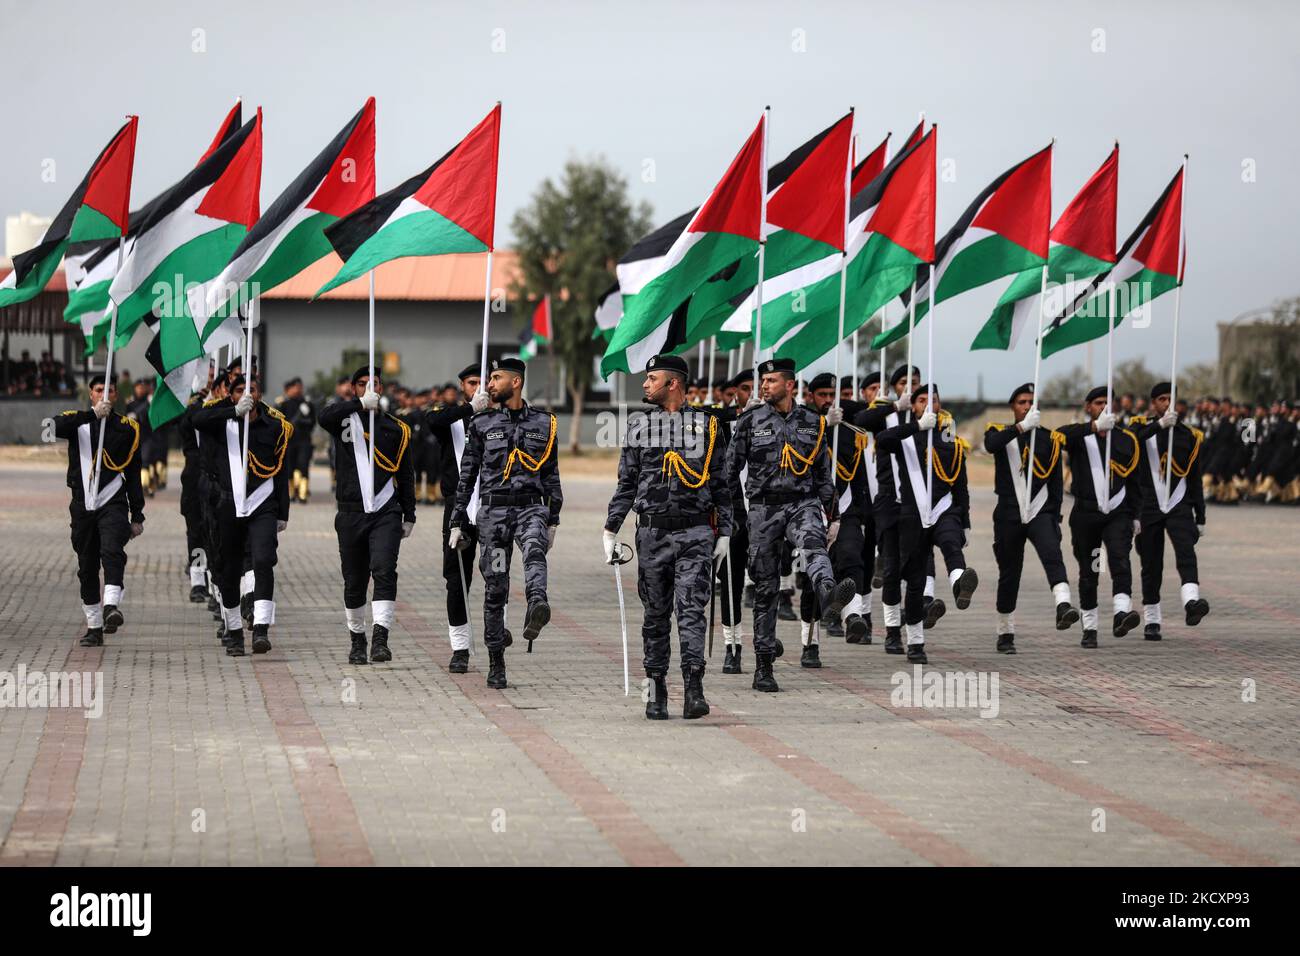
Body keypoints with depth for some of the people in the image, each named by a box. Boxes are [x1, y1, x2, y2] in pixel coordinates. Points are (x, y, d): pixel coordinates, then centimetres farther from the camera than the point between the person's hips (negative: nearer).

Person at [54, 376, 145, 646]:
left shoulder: (127, 428, 8)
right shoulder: (78, 422, 7)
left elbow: (133, 475, 10)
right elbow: (57, 428, -18)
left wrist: (138, 516, 7)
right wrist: (93, 414, -26)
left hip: (113, 504, -2)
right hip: (83, 504, 2)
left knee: (112, 551, -26)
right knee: (87, 567, 5)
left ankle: (111, 606, -38)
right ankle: (94, 627, 13)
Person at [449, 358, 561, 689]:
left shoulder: (543, 423, 10)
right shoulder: (482, 423, 10)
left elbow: (552, 475, 16)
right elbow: (466, 475, 11)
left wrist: (553, 521, 12)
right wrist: (457, 523, 8)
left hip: (531, 507, -1)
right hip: (493, 510, 1)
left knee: (534, 550, -35)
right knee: (495, 588, 0)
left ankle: (537, 607, -61)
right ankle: (496, 664, 7)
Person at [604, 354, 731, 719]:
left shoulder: (708, 425, 5)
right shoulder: (639, 425, 10)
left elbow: (720, 485, 9)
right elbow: (626, 484, 13)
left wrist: (724, 533, 4)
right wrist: (610, 529, 7)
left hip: (696, 534, -2)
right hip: (652, 533, 2)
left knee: (692, 609, -12)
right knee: (656, 615, 6)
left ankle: (694, 689, -18)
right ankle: (657, 692, 12)